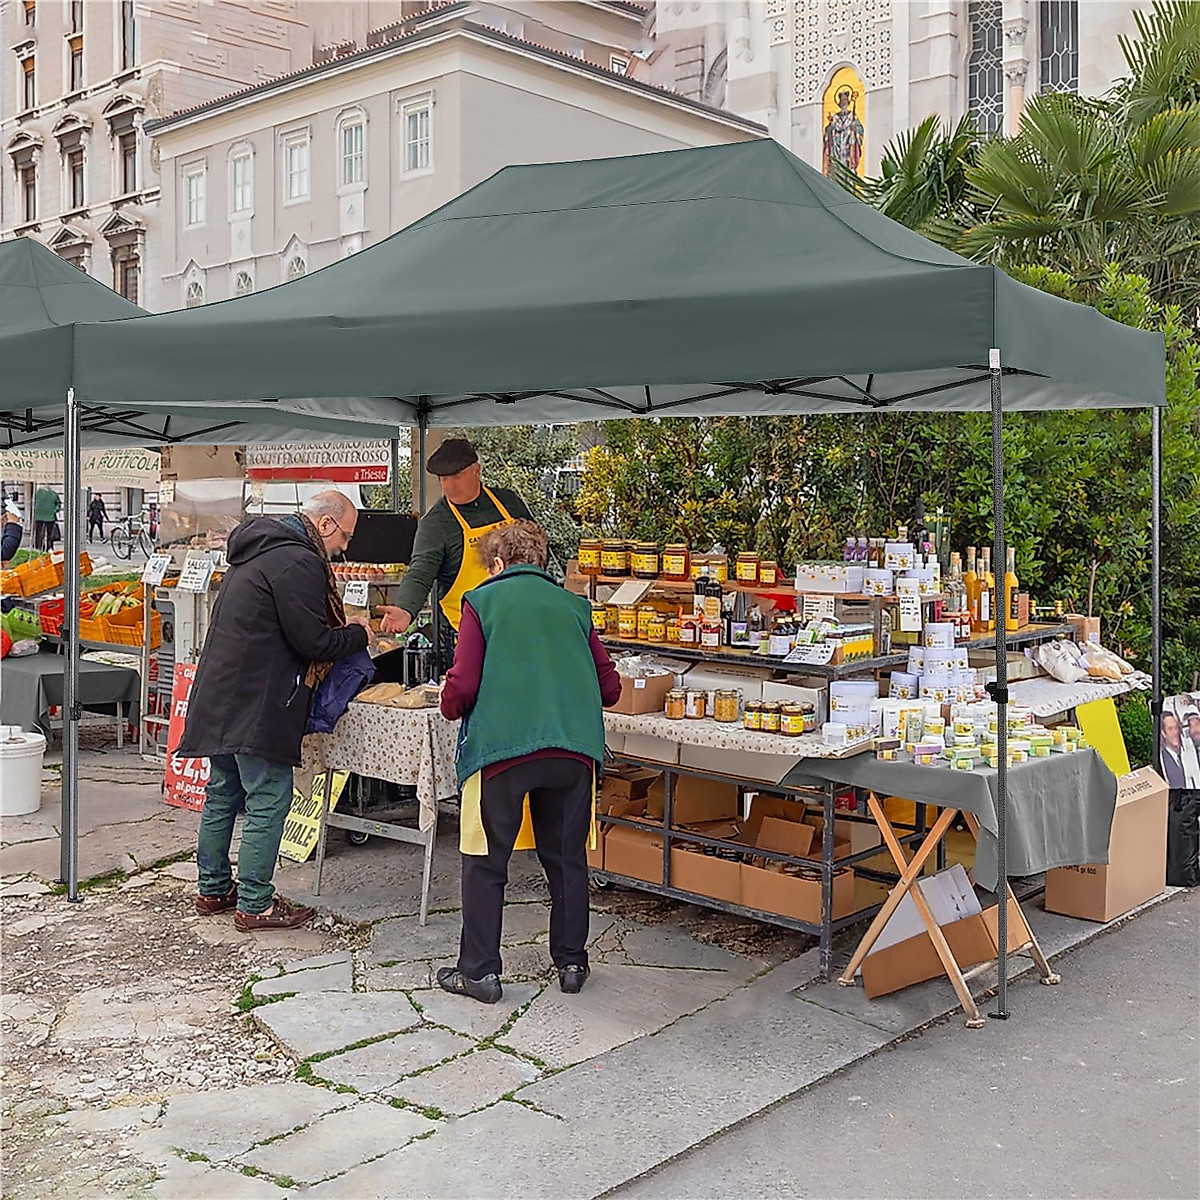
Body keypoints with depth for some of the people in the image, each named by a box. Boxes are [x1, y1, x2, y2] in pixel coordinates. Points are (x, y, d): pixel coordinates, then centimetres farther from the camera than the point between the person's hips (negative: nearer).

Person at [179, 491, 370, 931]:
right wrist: (358, 634, 0)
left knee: (223, 794, 17)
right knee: (268, 800, -3)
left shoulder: (258, 549, 17)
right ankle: (255, 905, 3)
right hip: (257, 705, -10)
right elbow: (313, 643, -18)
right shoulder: (298, 562, -16)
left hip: (220, 694, 11)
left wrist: (345, 632, 15)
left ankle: (213, 889, 28)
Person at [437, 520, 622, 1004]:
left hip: (501, 748, -3)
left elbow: (461, 688, -4)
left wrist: (450, 705, 18)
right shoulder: (573, 606, 16)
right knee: (567, 858, 16)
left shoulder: (483, 601, 6)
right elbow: (610, 688, 14)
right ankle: (571, 961, 26)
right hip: (574, 747, 4)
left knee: (485, 863, 9)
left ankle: (479, 970, 12)